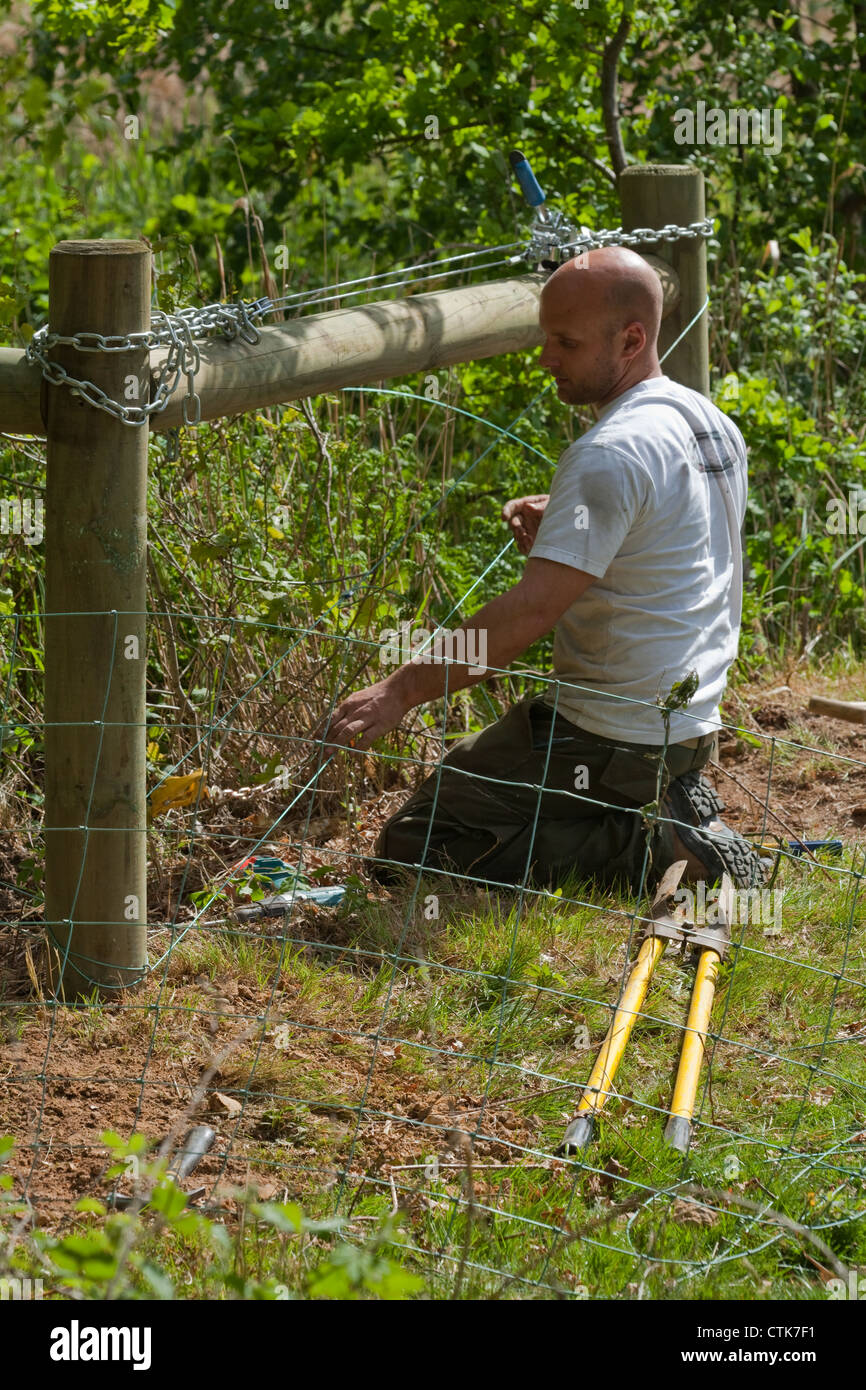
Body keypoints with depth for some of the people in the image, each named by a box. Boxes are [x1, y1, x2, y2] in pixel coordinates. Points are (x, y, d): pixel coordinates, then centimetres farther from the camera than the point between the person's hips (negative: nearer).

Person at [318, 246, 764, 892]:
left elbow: (533, 609, -29)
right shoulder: (713, 424, 7)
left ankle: (654, 845, -10)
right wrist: (561, 528, 8)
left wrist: (401, 690, -29)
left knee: (411, 852, -5)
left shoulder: (611, 456, -23)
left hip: (605, 737, -10)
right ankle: (671, 806, 10)